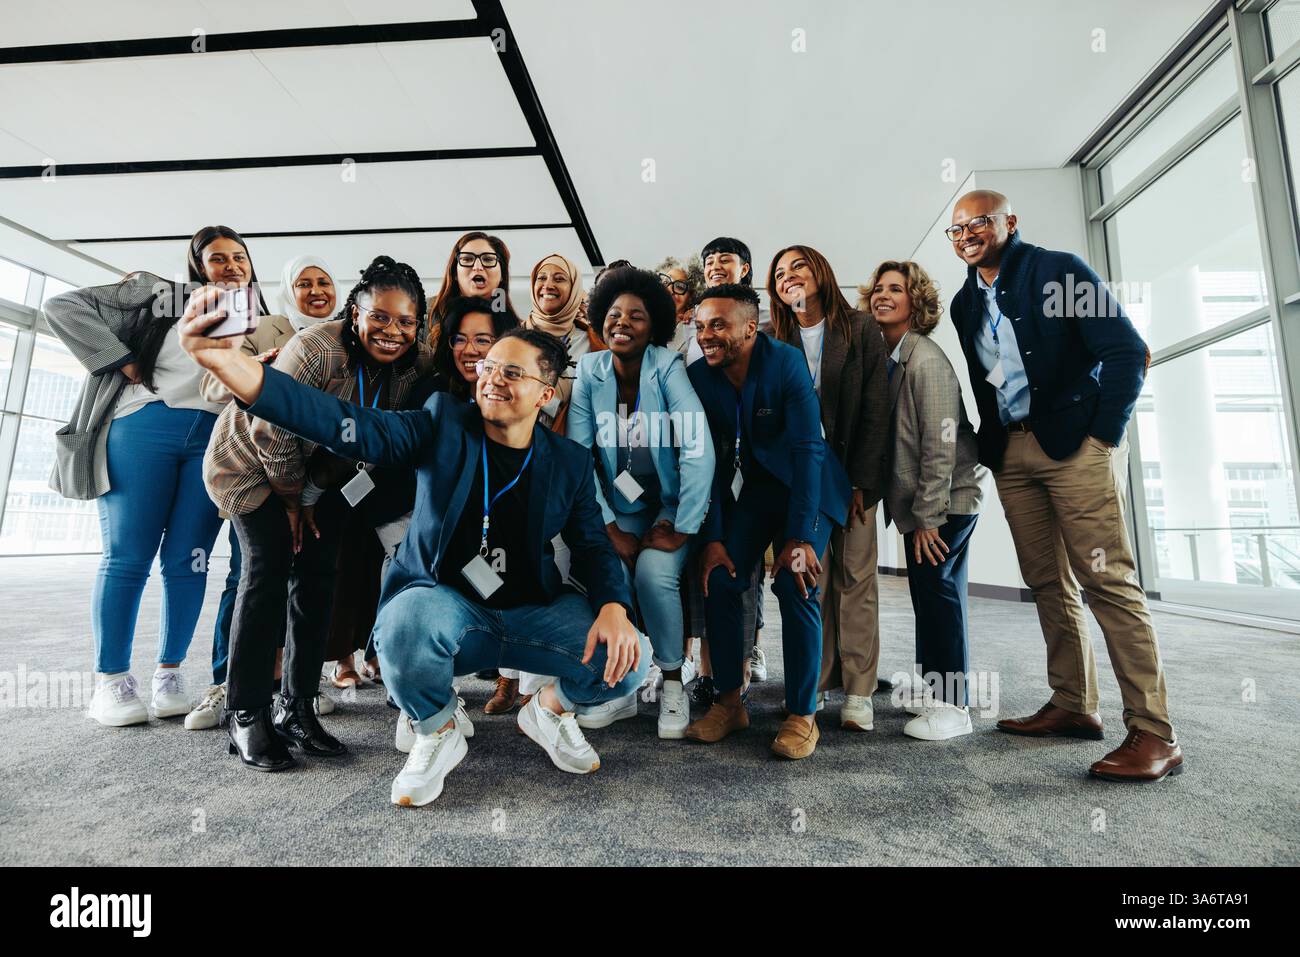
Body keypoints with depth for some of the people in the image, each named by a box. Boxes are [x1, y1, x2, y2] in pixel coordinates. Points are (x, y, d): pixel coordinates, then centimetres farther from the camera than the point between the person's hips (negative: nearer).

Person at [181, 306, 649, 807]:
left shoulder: (571, 462, -1)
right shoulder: (443, 425, -6)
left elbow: (595, 546, 1)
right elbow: (343, 423, -18)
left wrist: (614, 608, -20)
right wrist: (219, 356, -30)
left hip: (534, 611, 2)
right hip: (444, 603, -1)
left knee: (629, 662, -20)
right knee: (408, 620, -37)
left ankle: (550, 710, 18)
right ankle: (436, 734, 0)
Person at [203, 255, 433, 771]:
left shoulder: (418, 363, -16)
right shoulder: (318, 349, -32)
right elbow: (272, 430, -24)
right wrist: (291, 497, -11)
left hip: (324, 468, 5)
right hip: (253, 457, -4)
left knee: (317, 573, -2)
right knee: (269, 569, -13)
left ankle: (296, 709, 8)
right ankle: (246, 715, -1)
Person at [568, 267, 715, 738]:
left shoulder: (667, 366, -15)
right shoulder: (589, 371, -6)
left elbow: (699, 451, -22)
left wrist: (680, 529, -21)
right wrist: (609, 528, -13)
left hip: (671, 504, -2)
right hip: (619, 508, 3)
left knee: (654, 573, -26)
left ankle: (673, 683, 1)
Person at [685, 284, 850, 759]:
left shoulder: (787, 362, -20)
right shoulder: (699, 375, -8)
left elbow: (807, 449, -23)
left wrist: (799, 536, -27)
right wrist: (712, 537, -12)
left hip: (803, 486, -3)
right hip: (746, 488, 4)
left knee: (795, 584, -18)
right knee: (718, 578, -9)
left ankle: (803, 715, -1)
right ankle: (729, 702, 8)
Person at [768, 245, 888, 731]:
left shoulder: (862, 329, 2)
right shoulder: (775, 343, 6)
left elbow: (876, 412, -3)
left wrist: (860, 482, -9)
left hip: (855, 474, -1)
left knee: (856, 578, 1)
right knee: (813, 581, -1)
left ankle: (858, 692, 9)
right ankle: (814, 685, 9)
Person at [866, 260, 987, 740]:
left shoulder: (926, 359, -15)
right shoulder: (889, 358, 11)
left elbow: (941, 441, -19)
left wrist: (929, 514, -19)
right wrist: (916, 512, 9)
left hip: (944, 501, -8)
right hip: (918, 502, 8)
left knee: (939, 593, -3)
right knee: (927, 593, 14)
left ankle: (952, 705, 9)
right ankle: (931, 691, 28)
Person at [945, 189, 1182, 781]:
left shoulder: (1058, 270, -1)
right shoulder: (965, 303, 15)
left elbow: (1128, 351, -6)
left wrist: (1105, 434, -11)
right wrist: (987, 445, 9)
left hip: (1076, 442, -5)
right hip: (1010, 453, 6)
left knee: (1107, 579, -8)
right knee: (1047, 583, 7)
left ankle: (1154, 732, 0)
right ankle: (1073, 706, 17)